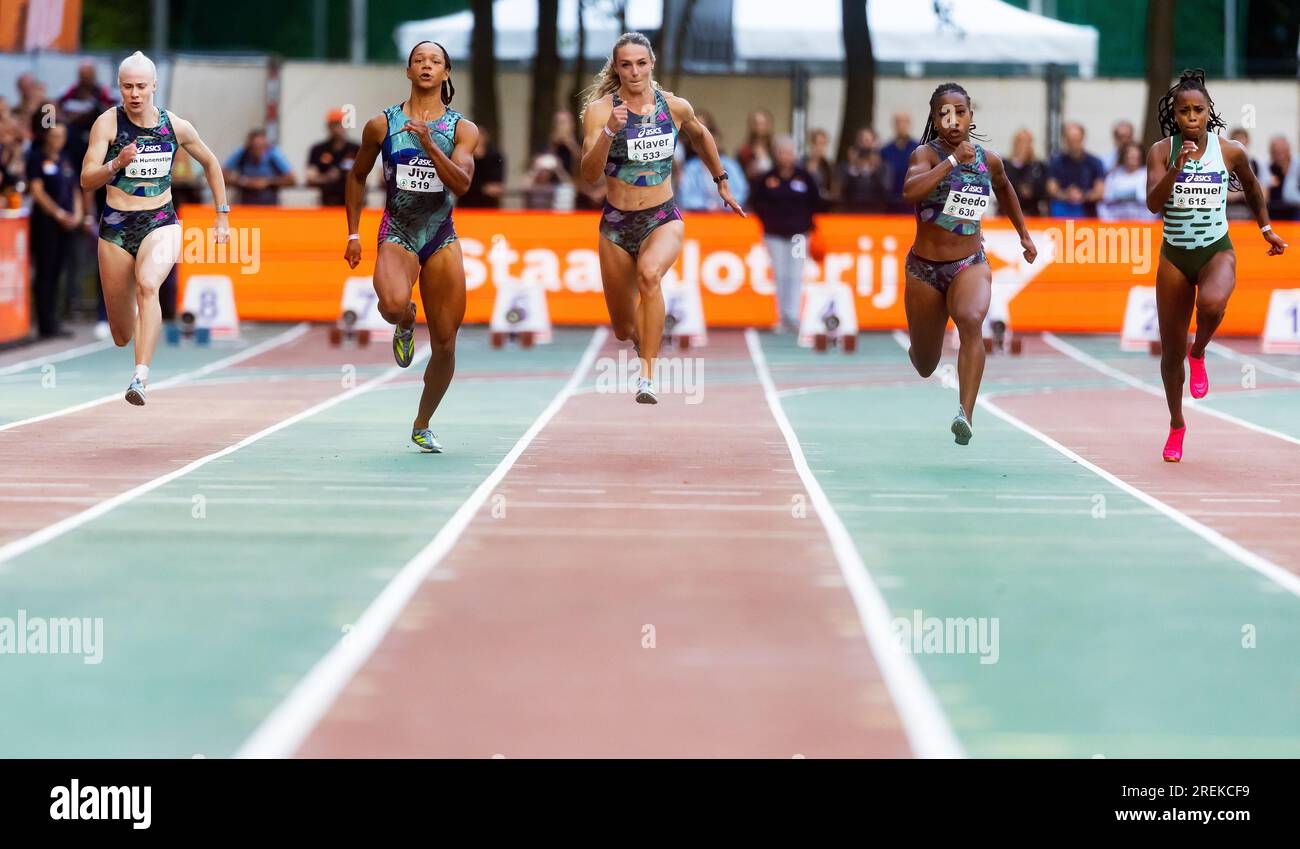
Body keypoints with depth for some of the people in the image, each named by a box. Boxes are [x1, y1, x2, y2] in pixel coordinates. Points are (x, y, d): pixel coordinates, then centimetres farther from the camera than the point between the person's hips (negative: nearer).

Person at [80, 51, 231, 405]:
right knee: (122, 335, 6)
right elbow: (87, 180, -10)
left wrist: (223, 216, 17)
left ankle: (141, 376, -41)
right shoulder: (108, 123, -6)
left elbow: (210, 163, 17)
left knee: (147, 285, -33)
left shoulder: (176, 126, 0)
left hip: (161, 223, 0)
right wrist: (116, 164, -29)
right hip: (116, 228, 0)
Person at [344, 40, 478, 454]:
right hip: (397, 235, -2)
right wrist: (353, 234, 10)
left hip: (442, 240, 2)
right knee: (393, 304, -34)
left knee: (445, 345, 2)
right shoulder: (382, 124, 2)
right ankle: (405, 325, 5)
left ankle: (422, 426, 22)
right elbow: (357, 176, 14)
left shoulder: (462, 129, 2)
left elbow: (461, 183, -12)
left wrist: (429, 145, -24)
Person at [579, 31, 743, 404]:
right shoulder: (600, 109, -9)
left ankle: (647, 373, -34)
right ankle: (646, 340, 51)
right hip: (617, 223, 1)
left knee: (649, 272, -36)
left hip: (664, 219, 0)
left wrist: (722, 182, 28)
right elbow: (589, 174, -19)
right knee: (624, 330, 11)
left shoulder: (675, 107, -1)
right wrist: (610, 131, -33)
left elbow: (700, 136, 22)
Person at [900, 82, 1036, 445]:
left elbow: (1004, 188, 26)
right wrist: (953, 160, -31)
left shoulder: (989, 160, 2)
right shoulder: (926, 154, -11)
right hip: (925, 268, -1)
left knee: (971, 319, -34)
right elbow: (910, 190, -33)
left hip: (970, 265, 1)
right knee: (925, 367, 11)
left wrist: (1024, 234, 31)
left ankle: (966, 414, -42)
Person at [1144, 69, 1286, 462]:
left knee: (1211, 303, -37)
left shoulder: (1230, 152, -4)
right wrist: (1177, 168, -31)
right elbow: (1153, 202, -19)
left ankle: (1199, 354, -2)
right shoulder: (1162, 151, -7)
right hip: (1174, 254, 1)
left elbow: (1252, 187, 16)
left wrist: (1266, 229, 21)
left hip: (1217, 250, -1)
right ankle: (1176, 426, 27)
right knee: (1171, 351, 5)